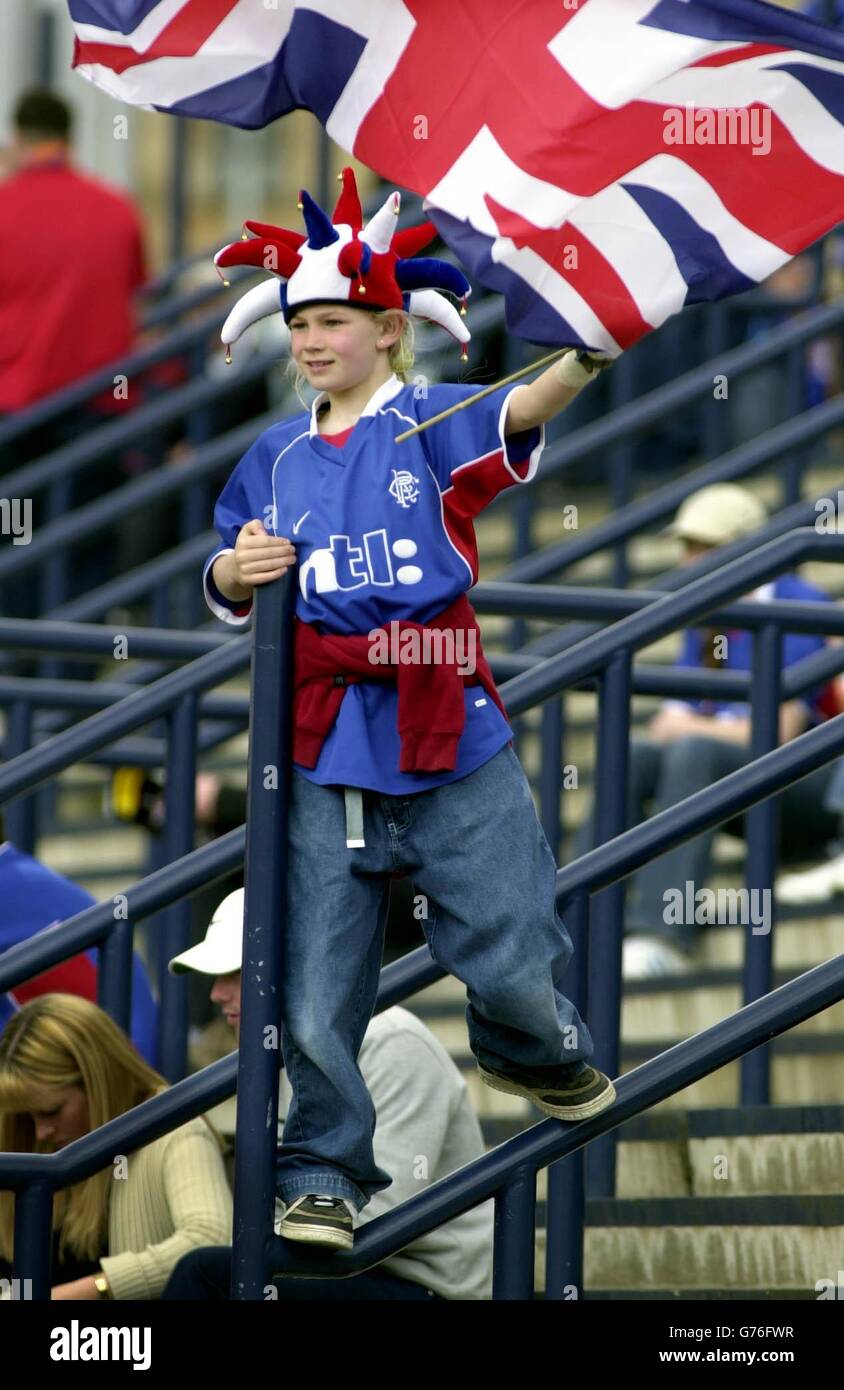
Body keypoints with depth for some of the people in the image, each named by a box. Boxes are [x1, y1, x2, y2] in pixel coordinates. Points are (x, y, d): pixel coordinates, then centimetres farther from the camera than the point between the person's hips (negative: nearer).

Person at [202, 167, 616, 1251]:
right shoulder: (277, 458, 12)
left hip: (452, 742, -3)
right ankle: (324, 1173, 15)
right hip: (329, 754, 3)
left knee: (511, 958, -1)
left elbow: (519, 414, -23)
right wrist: (239, 569, -7)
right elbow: (224, 587, 18)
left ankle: (536, 1049, 34)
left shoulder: (433, 429, -2)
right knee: (316, 994, 0)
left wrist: (587, 358, -44)